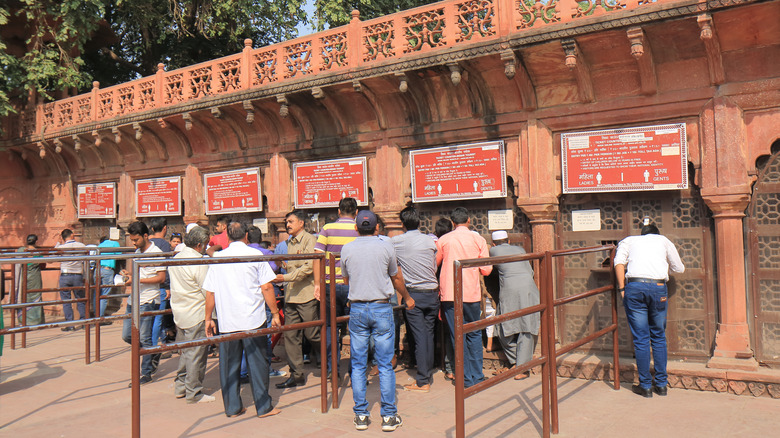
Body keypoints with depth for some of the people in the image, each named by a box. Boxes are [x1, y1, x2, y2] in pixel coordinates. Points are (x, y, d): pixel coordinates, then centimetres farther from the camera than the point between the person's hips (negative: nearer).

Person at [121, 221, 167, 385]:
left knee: (144, 338, -2)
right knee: (127, 335, 8)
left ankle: (146, 373, 10)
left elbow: (161, 278, -15)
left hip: (148, 301, -8)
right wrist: (129, 275, 4)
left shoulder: (156, 252, -11)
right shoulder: (138, 252, 15)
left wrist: (137, 280, -21)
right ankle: (153, 354, 29)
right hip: (134, 299, 8)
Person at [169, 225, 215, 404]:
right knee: (196, 354, 1)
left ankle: (180, 386, 26)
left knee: (185, 351, 19)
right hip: (196, 315, -9)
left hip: (179, 313, 9)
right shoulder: (199, 263, -19)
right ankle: (194, 392, 8)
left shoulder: (176, 258, 7)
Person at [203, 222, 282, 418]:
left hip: (227, 321, 3)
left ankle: (232, 407, 18)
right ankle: (263, 407, 11)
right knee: (257, 362, 5)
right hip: (253, 319, -3)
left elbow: (210, 292, 7)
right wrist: (275, 314, 1)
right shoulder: (255, 255, -2)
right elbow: (266, 287, -6)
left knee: (229, 363, 11)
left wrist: (208, 318, 16)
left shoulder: (217, 258, 6)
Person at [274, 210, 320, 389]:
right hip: (291, 295, 8)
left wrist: (286, 277, -21)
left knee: (313, 334, -1)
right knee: (290, 335, 5)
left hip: (307, 295, -7)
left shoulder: (309, 240, -7)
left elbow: (309, 267, -16)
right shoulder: (290, 242, 18)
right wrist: (285, 265, 7)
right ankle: (296, 375, 13)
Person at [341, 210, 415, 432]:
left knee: (358, 365, 9)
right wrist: (407, 298, 27)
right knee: (385, 365, 4)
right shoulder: (386, 247, -2)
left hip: (357, 309, 2)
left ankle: (361, 415, 14)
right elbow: (396, 278, 10)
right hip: (381, 308, -1)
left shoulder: (347, 249, 2)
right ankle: (389, 416, 9)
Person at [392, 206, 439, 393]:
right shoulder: (430, 241, 2)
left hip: (413, 294, -3)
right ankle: (429, 374, 23)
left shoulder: (396, 242, -5)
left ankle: (422, 381, 3)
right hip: (432, 293, 3)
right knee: (429, 334, 13)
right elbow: (435, 269, 10)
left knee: (419, 336, -1)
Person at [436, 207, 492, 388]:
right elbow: (486, 270, 0)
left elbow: (434, 263, 13)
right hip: (472, 294, 1)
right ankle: (477, 376, 17)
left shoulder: (443, 240, 1)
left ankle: (467, 378, 8)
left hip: (449, 294, 0)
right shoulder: (478, 239, 1)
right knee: (474, 335, 14)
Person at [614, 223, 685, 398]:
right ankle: (661, 384, 21)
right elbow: (679, 268, 29)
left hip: (634, 286, -1)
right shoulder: (663, 240, 25)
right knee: (659, 337, 15)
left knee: (641, 339, 5)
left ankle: (645, 386, 11)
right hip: (658, 287, 1)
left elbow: (619, 262, 4)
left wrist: (622, 288, 3)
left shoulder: (628, 240, 22)